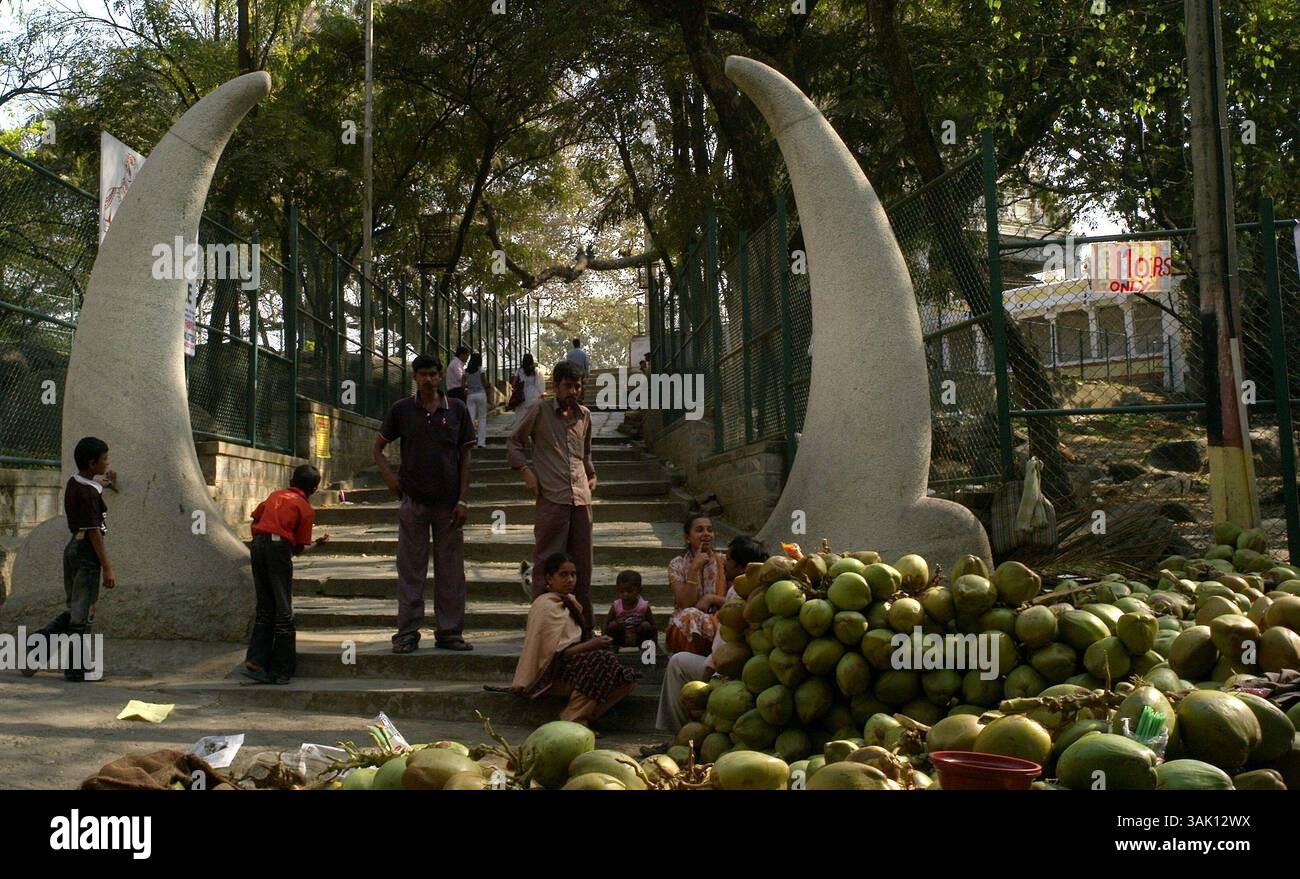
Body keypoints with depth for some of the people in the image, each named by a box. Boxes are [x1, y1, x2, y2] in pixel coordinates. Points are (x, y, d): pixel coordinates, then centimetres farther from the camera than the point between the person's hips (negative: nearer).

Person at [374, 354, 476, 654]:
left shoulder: (457, 409, 3)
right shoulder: (401, 410, 3)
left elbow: (465, 457, 4)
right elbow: (378, 447, 12)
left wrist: (463, 500, -2)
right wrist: (388, 476, -6)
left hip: (448, 503, 1)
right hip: (413, 501, 0)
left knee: (451, 571, 5)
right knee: (410, 570, 4)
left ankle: (449, 632, 14)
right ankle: (407, 633, 10)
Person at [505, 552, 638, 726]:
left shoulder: (569, 601, 17)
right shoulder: (546, 606, -11)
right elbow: (553, 652, -15)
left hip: (573, 663, 8)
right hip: (550, 674, -8)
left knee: (626, 680, -10)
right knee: (601, 658, -31)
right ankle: (572, 720, -21)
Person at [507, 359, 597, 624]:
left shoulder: (584, 415, 16)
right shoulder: (538, 411, 1)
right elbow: (514, 443, 6)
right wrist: (526, 472, -5)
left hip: (581, 496, 5)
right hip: (552, 496, -5)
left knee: (582, 561, 9)